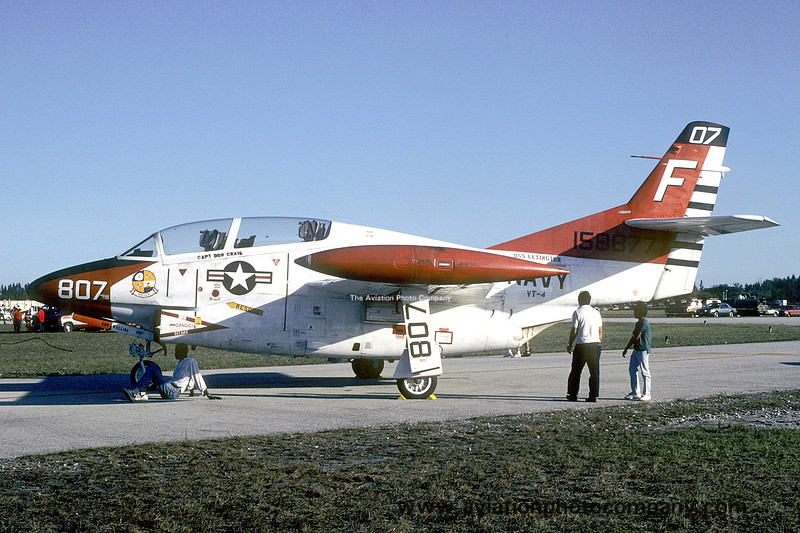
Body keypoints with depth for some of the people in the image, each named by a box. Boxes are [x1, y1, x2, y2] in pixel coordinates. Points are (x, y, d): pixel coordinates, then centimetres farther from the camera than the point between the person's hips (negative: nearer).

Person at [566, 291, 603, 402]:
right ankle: (594, 396, 4)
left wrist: (570, 344, 4)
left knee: (576, 371, 7)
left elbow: (574, 331, -6)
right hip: (595, 343, 4)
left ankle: (573, 395, 10)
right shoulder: (596, 313, 9)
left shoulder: (577, 312, -5)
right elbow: (600, 331, 11)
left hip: (582, 344, -4)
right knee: (595, 371, 6)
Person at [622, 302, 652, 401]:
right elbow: (634, 337, 21)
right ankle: (635, 392, 17)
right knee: (632, 370, 10)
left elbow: (636, 337, -16)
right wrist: (626, 349, 18)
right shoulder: (638, 323, 16)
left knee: (645, 372, -3)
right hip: (636, 350, 10)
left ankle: (646, 394, 2)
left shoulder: (644, 322, -15)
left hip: (643, 350, -10)